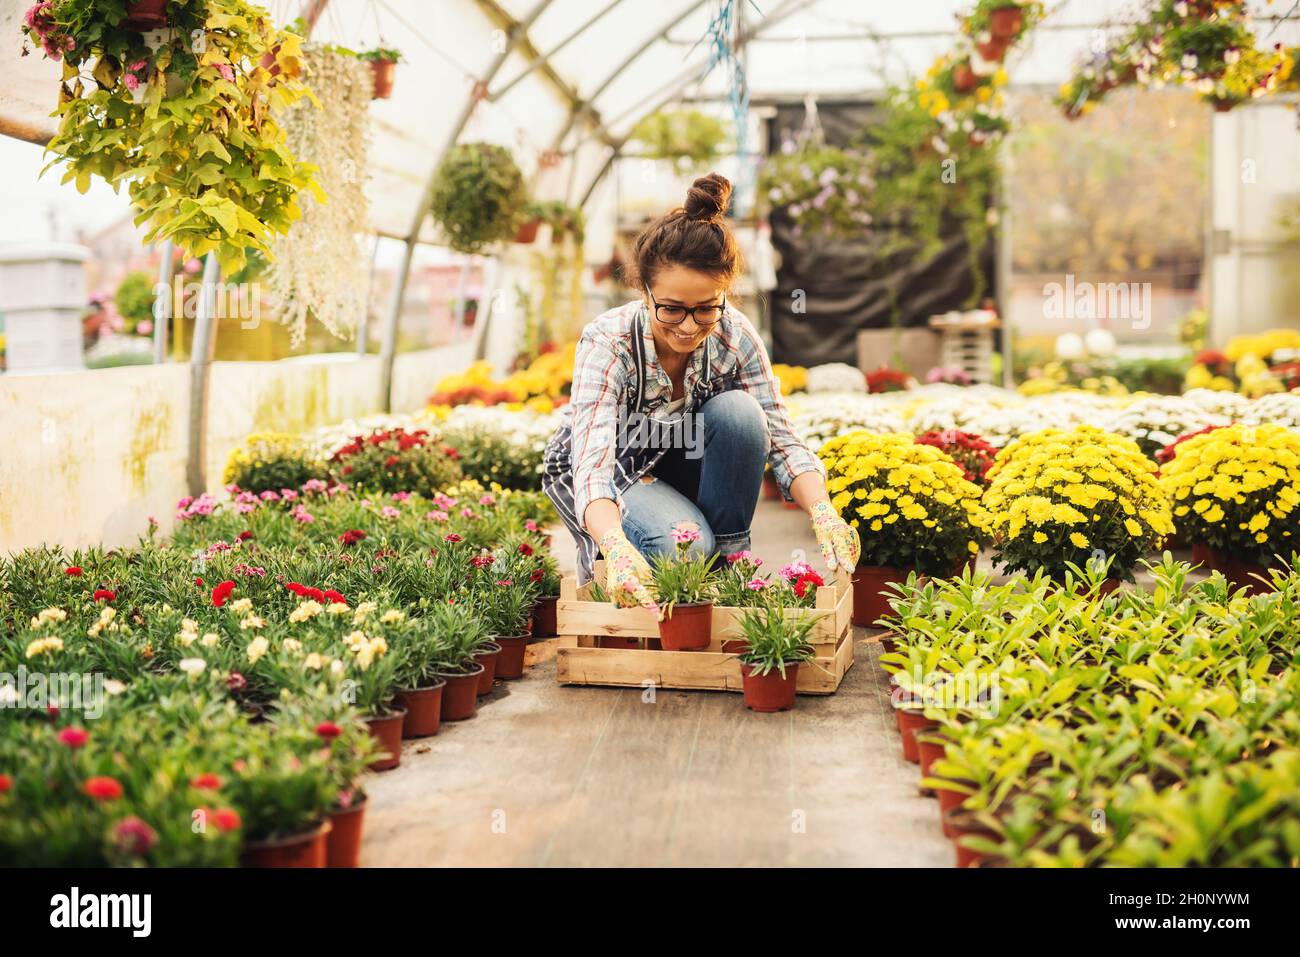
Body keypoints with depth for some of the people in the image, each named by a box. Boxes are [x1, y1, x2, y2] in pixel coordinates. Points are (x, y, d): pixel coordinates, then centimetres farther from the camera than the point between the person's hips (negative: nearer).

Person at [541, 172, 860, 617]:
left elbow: (781, 440, -20)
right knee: (682, 546, -34)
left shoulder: (735, 335, -22)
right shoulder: (607, 343, -33)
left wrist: (824, 514, -41)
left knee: (738, 411, -28)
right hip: (613, 471, -4)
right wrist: (618, 550, -65)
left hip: (681, 462, 4)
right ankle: (600, 561, -1)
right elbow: (591, 464, -45)